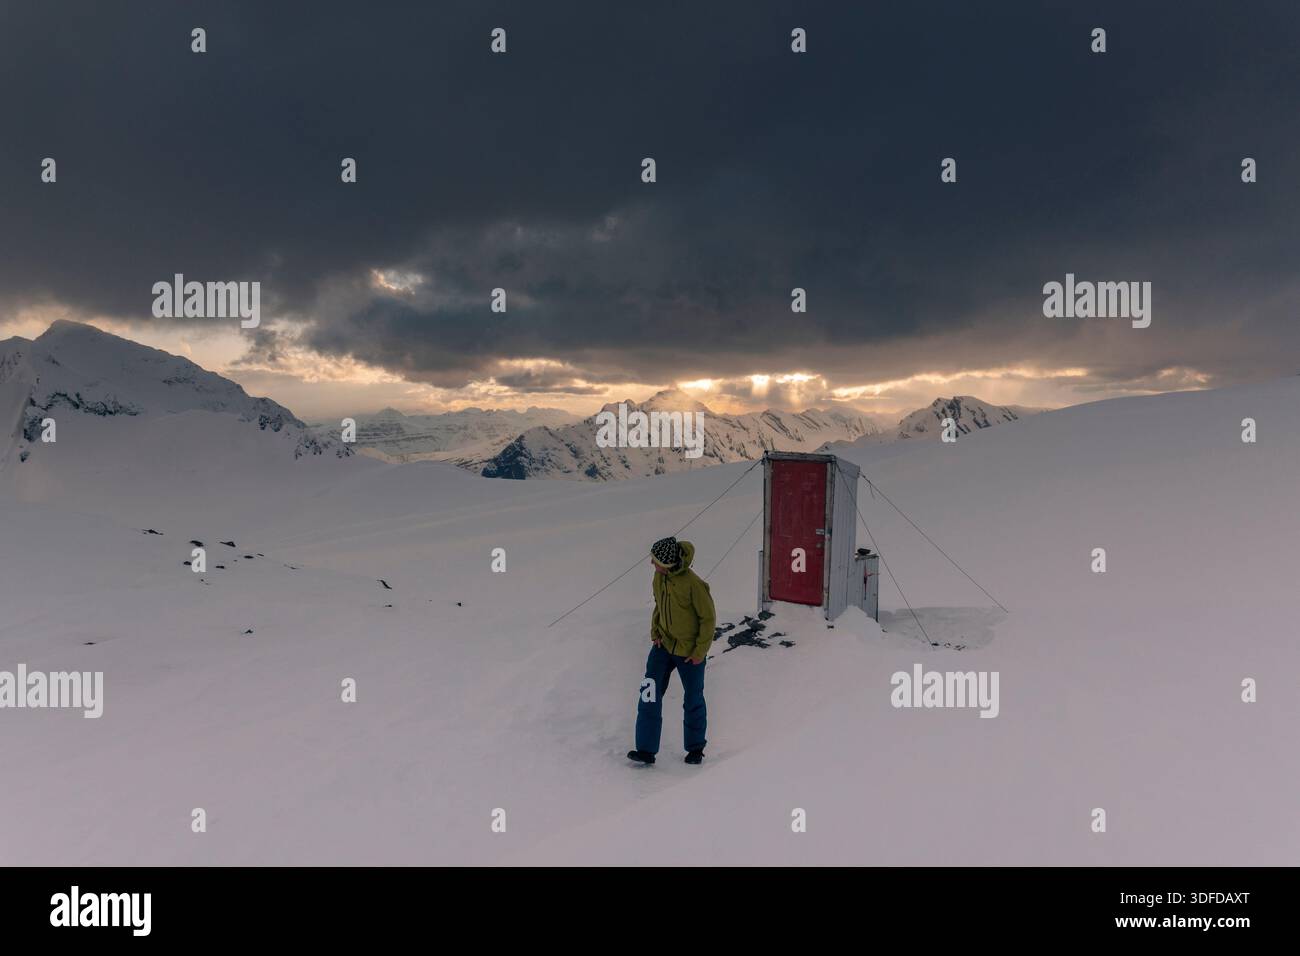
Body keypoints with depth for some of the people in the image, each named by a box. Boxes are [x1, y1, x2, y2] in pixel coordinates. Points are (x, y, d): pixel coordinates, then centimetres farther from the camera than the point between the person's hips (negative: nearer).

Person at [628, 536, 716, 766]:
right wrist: (655, 631, 0)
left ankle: (695, 748, 34)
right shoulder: (659, 578, -6)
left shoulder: (693, 584, -26)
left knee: (693, 700, 13)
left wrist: (700, 651, -14)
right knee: (650, 695, -6)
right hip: (663, 645, 5)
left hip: (690, 652, -5)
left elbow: (708, 618, -16)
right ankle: (646, 749, 4)